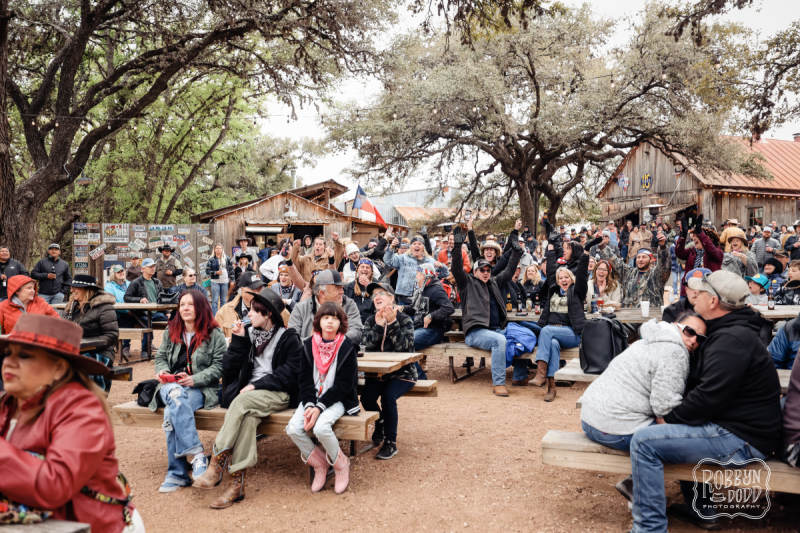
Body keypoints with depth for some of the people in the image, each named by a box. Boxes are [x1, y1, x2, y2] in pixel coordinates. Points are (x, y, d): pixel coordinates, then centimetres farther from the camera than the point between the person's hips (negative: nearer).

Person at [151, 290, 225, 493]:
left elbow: (218, 366, -3)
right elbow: (160, 357, 20)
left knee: (172, 414, -33)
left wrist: (194, 379, -16)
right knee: (176, 395, -36)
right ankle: (196, 454, -41)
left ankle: (177, 473, -27)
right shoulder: (170, 331, 17)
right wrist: (162, 371, -3)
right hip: (171, 384, 3)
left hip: (201, 388, -3)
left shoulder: (214, 334, 3)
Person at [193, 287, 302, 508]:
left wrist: (257, 385, -13)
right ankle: (237, 484, -37)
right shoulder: (248, 333, 17)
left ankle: (216, 465, -35)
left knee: (242, 402, -34)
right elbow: (228, 368, 11)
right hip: (250, 392, 3)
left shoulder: (288, 338, 3)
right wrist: (238, 340, -1)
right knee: (248, 417, -32)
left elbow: (290, 371, -6)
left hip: (278, 393, -3)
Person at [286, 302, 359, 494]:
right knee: (293, 428, -21)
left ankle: (341, 464, -2)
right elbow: (304, 379, 3)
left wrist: (319, 407, -19)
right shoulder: (309, 345, 5)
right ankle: (319, 463, 4)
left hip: (337, 399, -4)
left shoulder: (347, 348, -5)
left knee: (321, 428, -31)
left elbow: (343, 385, -10)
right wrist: (309, 405, -14)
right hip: (312, 398, 4)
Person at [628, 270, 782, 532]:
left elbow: (707, 397, -25)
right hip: (732, 425, 11)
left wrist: (669, 418, -12)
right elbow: (700, 385, 20)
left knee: (644, 441, -20)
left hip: (742, 440, -11)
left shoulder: (732, 339, -20)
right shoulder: (729, 332, 15)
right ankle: (700, 508, 32)